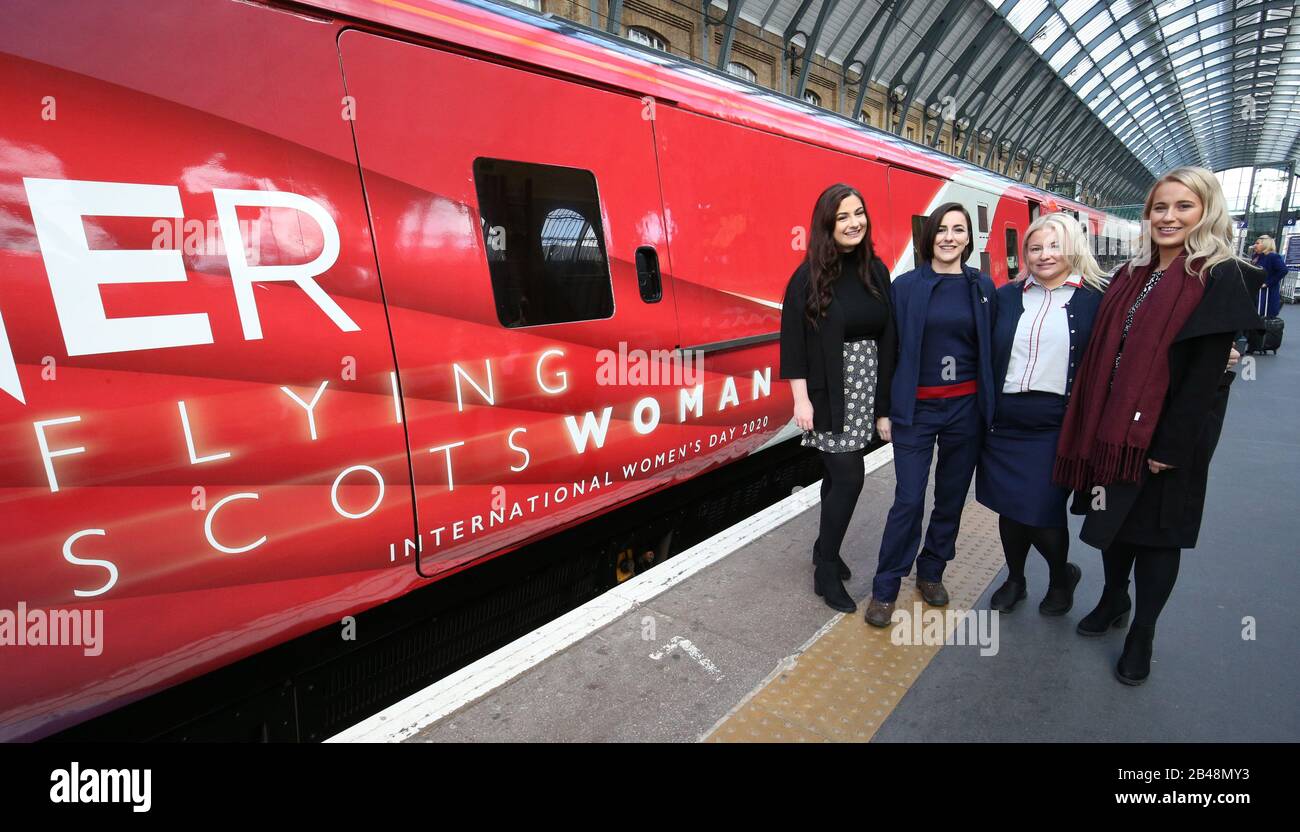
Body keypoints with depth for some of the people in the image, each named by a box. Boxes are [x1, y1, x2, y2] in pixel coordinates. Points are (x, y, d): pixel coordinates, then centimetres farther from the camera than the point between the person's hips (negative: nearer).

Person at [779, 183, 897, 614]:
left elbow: (888, 335, 10)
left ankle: (826, 551, 32)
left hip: (865, 390, 5)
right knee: (849, 478, -4)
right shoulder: (808, 277, -9)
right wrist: (801, 399, -14)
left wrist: (886, 395, 8)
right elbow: (793, 342, -10)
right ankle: (826, 571, 12)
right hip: (828, 394, -5)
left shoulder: (876, 271, 6)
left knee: (839, 474, 13)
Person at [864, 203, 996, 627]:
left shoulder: (982, 286, 5)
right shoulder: (906, 286, -2)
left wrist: (990, 406, 5)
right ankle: (885, 589, 10)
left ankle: (931, 573, 31)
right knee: (909, 500, -4)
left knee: (951, 497, 11)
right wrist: (885, 410, -3)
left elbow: (991, 349, 8)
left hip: (966, 408, 3)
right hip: (916, 409, -3)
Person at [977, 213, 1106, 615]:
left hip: (1057, 426, -3)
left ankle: (1061, 575, 32)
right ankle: (1014, 579, 35)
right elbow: (987, 355, 9)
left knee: (1042, 514, 0)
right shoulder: (1008, 295, 7)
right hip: (1005, 421, 3)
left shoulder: (1096, 297, -1)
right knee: (1009, 508, 11)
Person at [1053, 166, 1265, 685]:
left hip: (1165, 437, -5)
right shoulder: (1131, 275, 9)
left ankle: (1141, 636, 24)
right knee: (1113, 518, 17)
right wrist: (1094, 428, 6)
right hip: (1111, 428, 5)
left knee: (1156, 530, 8)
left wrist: (1170, 447, -17)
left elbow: (1206, 374, -14)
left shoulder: (1222, 278, -9)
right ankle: (1113, 601, 38)